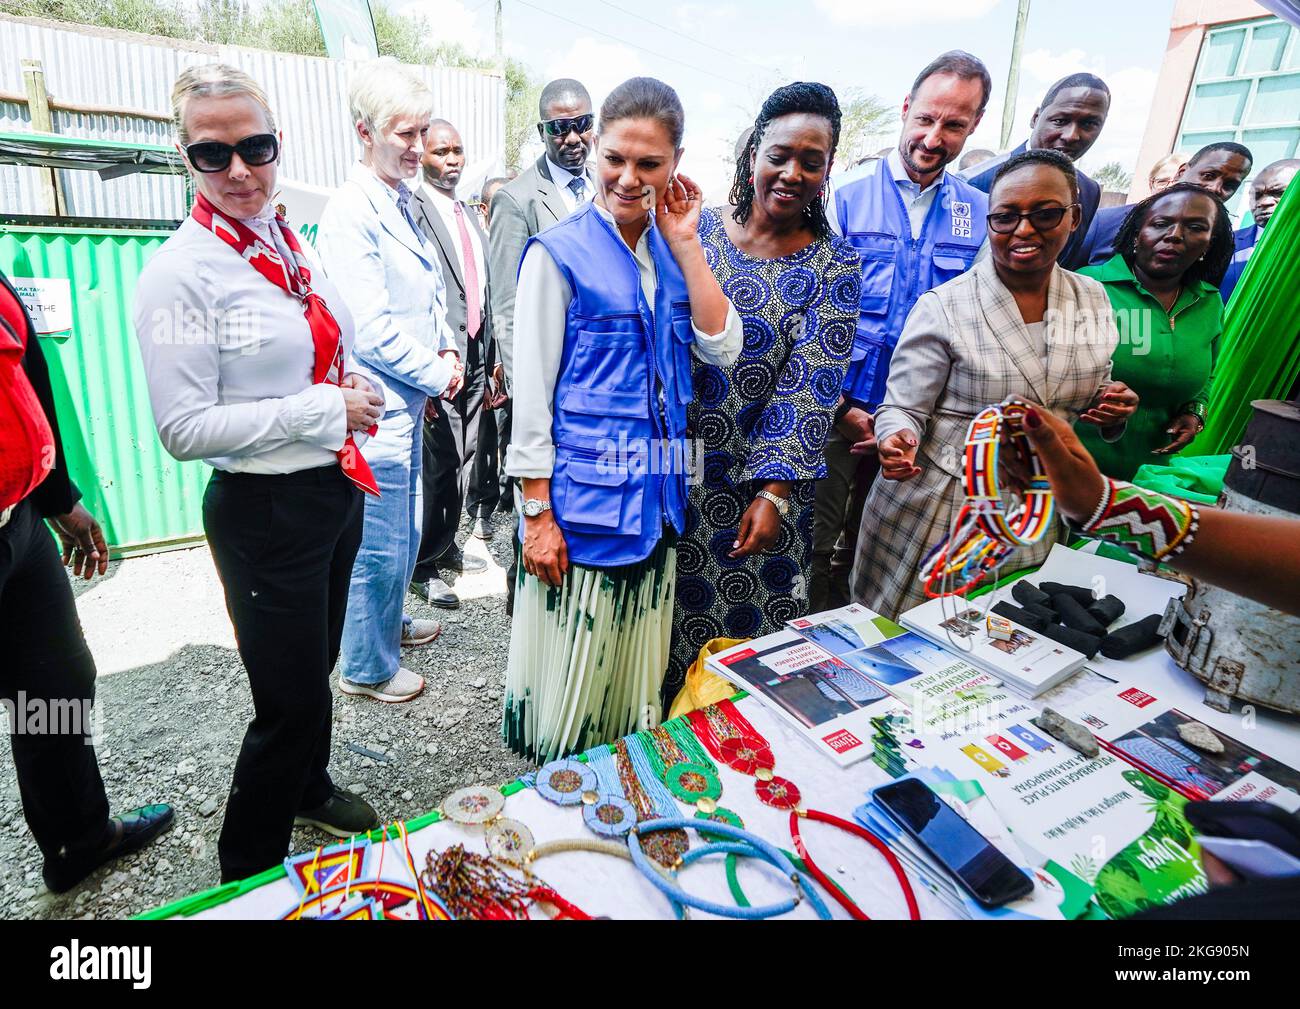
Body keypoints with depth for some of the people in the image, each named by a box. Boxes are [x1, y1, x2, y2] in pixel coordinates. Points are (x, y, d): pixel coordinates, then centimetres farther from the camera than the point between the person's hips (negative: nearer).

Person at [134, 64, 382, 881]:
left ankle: (310, 787, 52)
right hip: (263, 510, -7)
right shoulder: (180, 273, -16)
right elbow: (184, 429, -18)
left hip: (336, 486, 7)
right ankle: (249, 866, 33)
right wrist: (323, 410, -20)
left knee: (316, 663, 25)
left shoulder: (292, 245, 6)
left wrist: (353, 388, 0)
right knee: (291, 696, 6)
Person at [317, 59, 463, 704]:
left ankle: (388, 621, 44)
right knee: (381, 545, 4)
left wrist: (446, 349, 3)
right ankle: (367, 668, 23)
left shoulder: (402, 204, 12)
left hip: (409, 398, 9)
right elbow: (373, 330, -21)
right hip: (376, 405, -9)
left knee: (406, 530, 22)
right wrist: (439, 374, -10)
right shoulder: (350, 213, -16)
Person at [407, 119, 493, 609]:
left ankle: (447, 547, 30)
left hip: (475, 357, 8)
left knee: (463, 462, 14)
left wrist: (489, 358, 14)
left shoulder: (470, 216, 17)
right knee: (437, 467, -2)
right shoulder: (412, 210, -8)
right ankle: (424, 567, 13)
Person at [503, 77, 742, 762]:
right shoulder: (558, 254, -6)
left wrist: (685, 244, -5)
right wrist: (537, 512, -10)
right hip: (581, 498, -5)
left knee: (636, 675, 18)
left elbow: (722, 350, -1)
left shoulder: (672, 253, 10)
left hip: (657, 499, 6)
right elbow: (532, 391, -8)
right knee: (571, 677, 7)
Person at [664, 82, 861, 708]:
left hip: (763, 476, -1)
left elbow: (809, 385, -12)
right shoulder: (695, 230, 2)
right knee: (667, 613, 13)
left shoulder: (834, 267, -3)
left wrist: (773, 491, -19)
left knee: (751, 625, 9)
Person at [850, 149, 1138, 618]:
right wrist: (899, 444, -33)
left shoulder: (1092, 298, 5)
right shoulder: (942, 307, -13)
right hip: (935, 513, -4)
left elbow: (1089, 391, 18)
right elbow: (903, 409, -11)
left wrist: (1110, 409, -4)